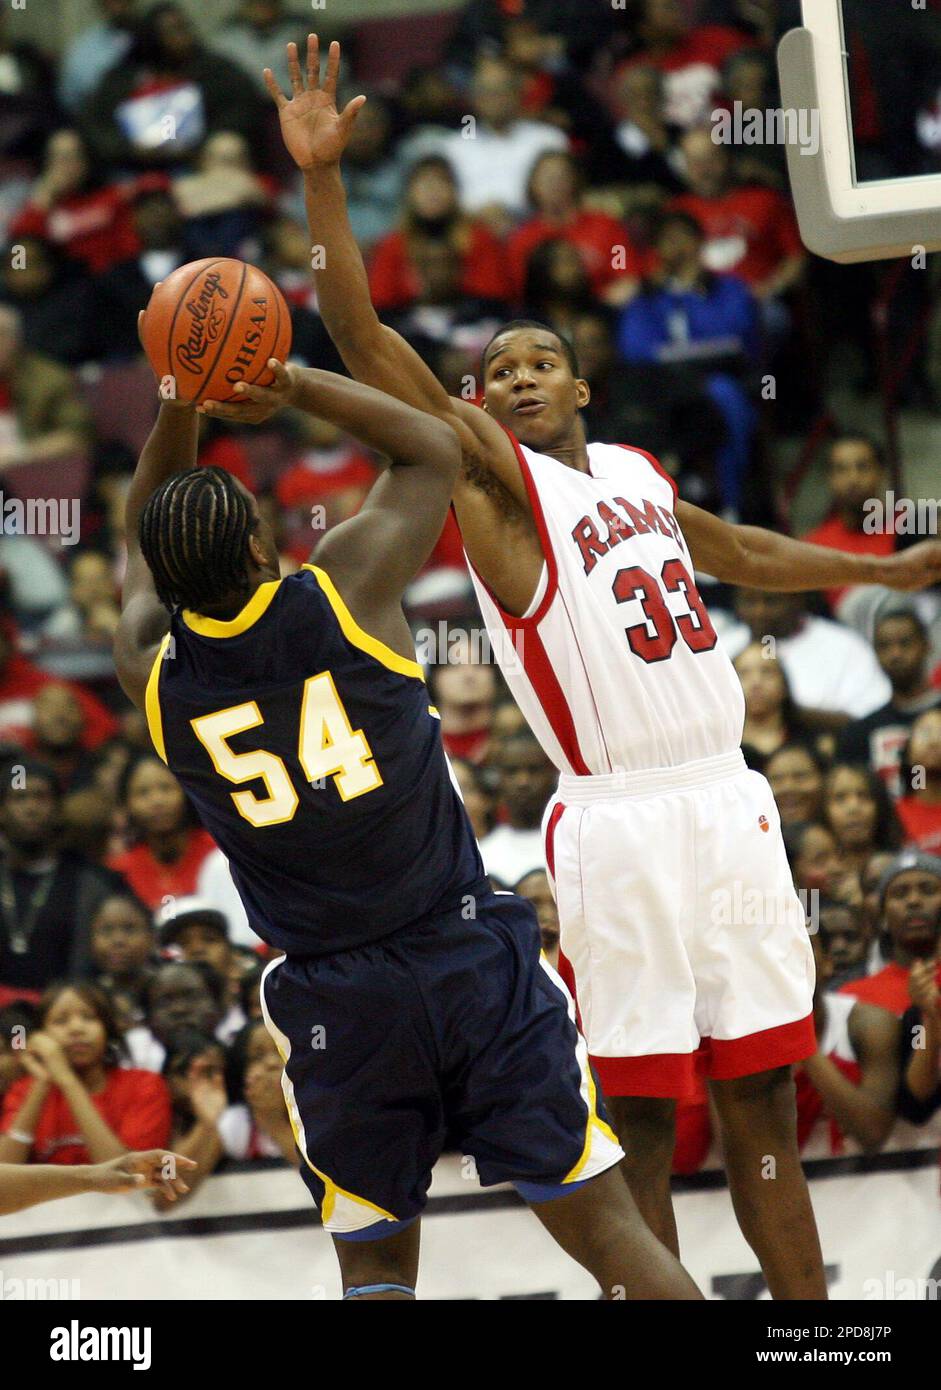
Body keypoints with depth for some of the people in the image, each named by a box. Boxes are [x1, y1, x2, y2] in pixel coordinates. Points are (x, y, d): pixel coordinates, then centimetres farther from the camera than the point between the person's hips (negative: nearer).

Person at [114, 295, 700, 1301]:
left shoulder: (152, 677, -3)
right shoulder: (347, 589, -9)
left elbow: (143, 548, 20)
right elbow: (435, 451, 11)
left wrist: (177, 413, 8)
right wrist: (294, 385, 8)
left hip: (331, 1004, 1)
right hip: (469, 955, -1)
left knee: (375, 1265, 12)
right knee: (604, 1225, 2)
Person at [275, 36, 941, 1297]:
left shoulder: (636, 472, 17)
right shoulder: (494, 477, -1)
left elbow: (741, 553, 37)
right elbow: (367, 342, -13)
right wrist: (322, 178, -22)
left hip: (730, 803, 6)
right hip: (617, 823, -6)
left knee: (764, 1105, 9)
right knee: (639, 1123, -4)